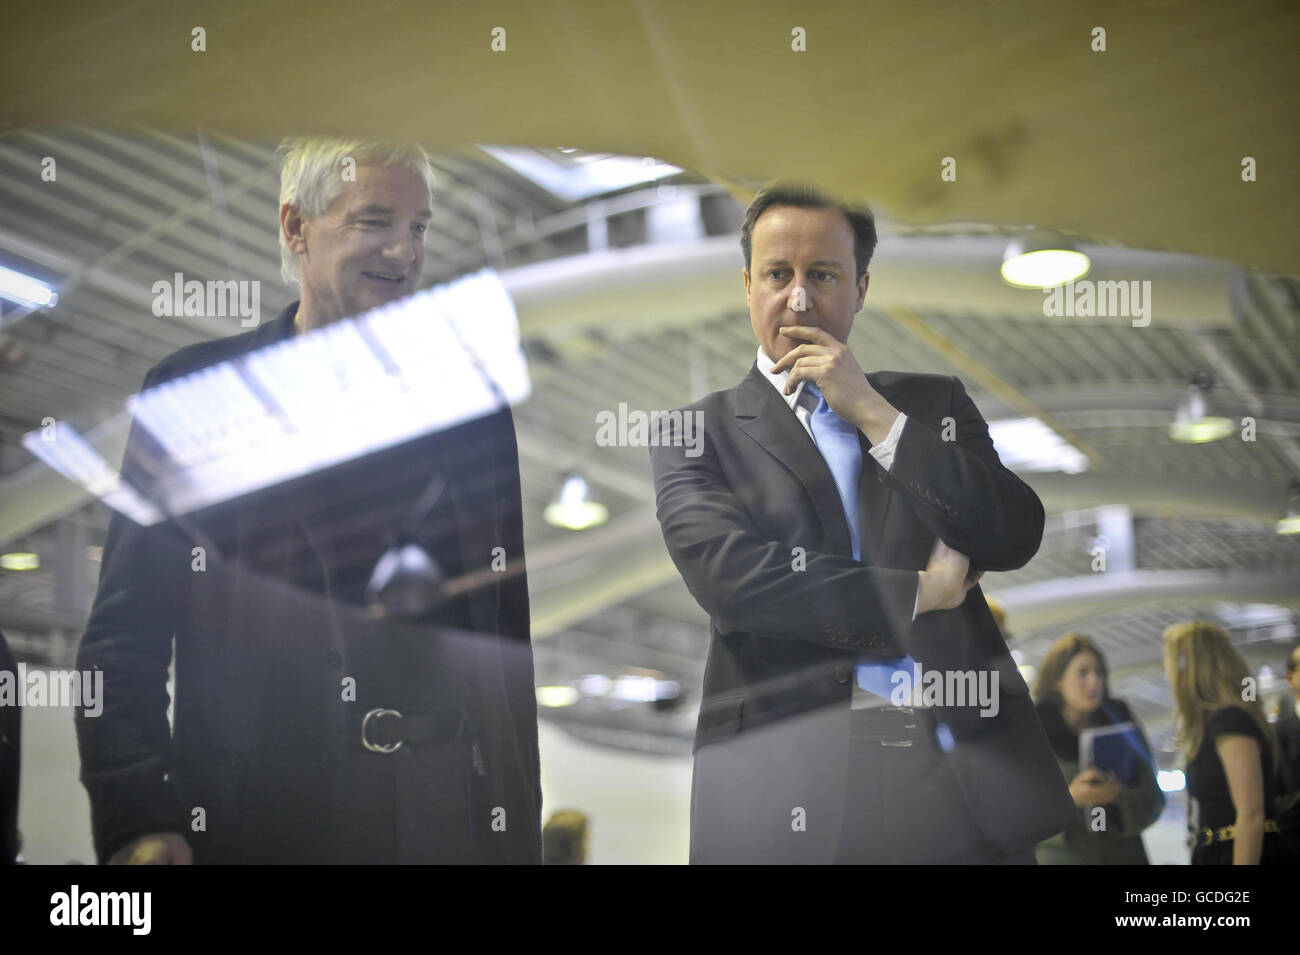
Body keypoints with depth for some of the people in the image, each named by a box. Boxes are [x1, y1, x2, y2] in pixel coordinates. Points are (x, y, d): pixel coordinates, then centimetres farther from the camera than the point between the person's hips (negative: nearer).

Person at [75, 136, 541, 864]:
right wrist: (138, 821, -10)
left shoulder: (471, 399, 10)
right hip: (255, 823, -2)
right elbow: (124, 638, 0)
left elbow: (516, 629, 12)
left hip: (461, 822, 2)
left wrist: (530, 815, 5)